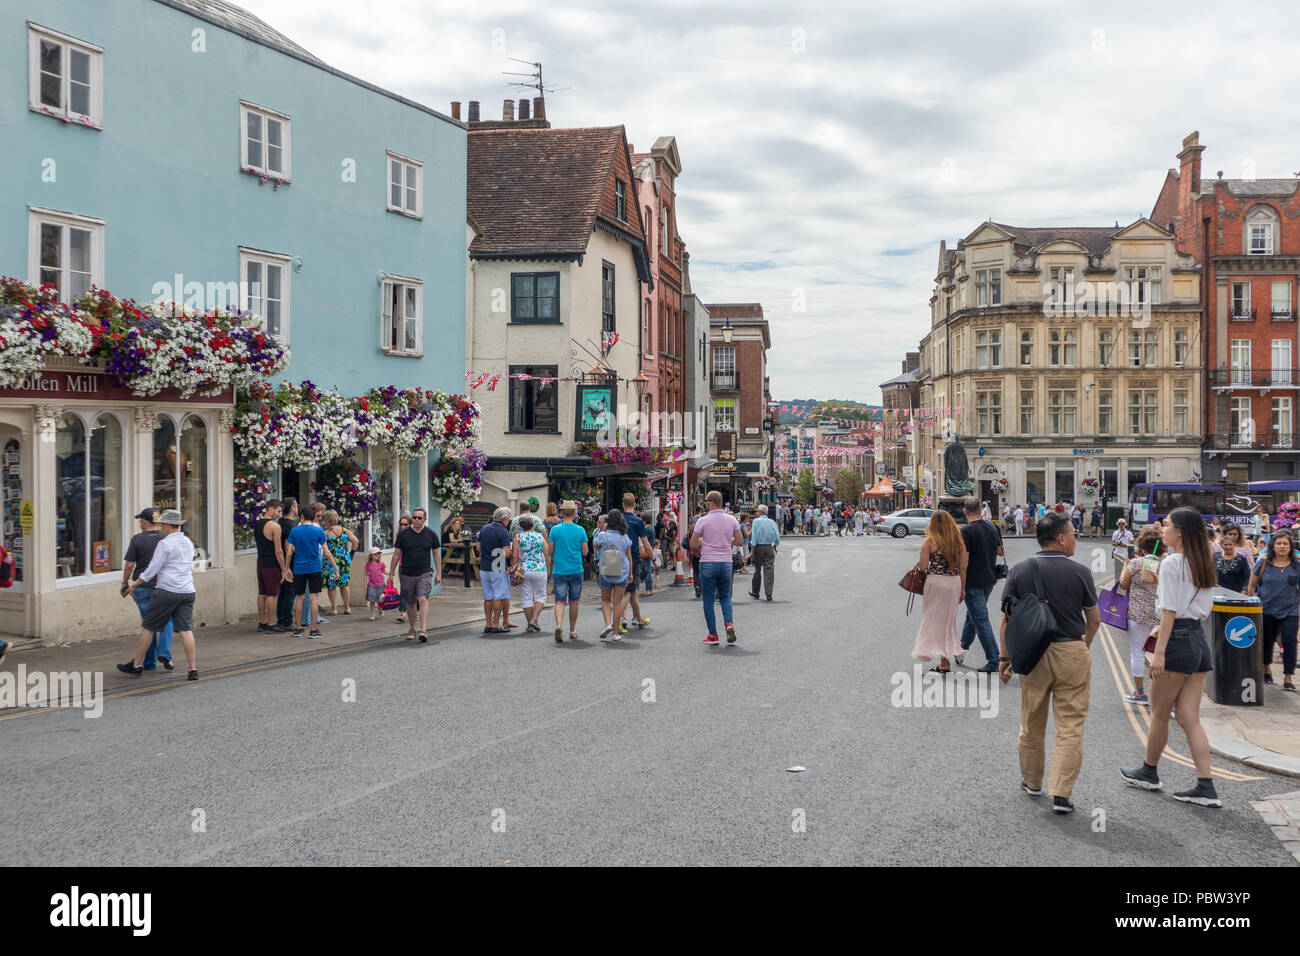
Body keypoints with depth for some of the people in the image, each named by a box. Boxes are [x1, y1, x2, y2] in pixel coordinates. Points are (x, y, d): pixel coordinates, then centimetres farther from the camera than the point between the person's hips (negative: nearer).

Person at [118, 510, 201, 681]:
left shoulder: (164, 544, -9)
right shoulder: (188, 542, 13)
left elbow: (152, 569, -11)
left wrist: (134, 585, -2)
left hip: (167, 591, -6)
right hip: (187, 591, 6)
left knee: (147, 626, 8)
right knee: (185, 629, 0)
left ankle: (136, 665, 17)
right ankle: (193, 669, -9)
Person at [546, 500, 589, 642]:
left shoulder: (555, 530, -3)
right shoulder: (580, 530, -2)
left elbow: (549, 553, -1)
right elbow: (585, 552, 1)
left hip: (559, 571, -1)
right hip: (576, 571, 1)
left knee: (560, 600, -1)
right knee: (573, 601, 12)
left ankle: (558, 625, -26)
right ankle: (572, 631, 21)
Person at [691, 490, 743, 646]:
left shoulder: (703, 520, -9)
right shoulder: (732, 520, 2)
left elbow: (693, 544, -8)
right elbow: (739, 542, 6)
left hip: (708, 563, -3)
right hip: (726, 563, 3)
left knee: (708, 600, 5)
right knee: (725, 596, 18)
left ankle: (713, 635, 5)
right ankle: (729, 623, -6)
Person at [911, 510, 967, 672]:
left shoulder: (929, 542, -8)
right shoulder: (959, 541, 4)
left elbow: (922, 566, -9)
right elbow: (962, 568, 4)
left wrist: (919, 560, 13)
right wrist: (962, 589, 11)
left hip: (935, 582, -4)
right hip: (954, 582, 4)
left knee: (935, 619, 4)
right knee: (948, 619, 15)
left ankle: (944, 662, 0)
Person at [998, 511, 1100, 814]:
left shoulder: (1019, 571, -3)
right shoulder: (1079, 572, -6)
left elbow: (1007, 619, -3)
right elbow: (1094, 620, 4)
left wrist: (1004, 657, 6)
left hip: (1032, 653, 2)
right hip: (1072, 653, -2)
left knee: (1032, 724, 17)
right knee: (1070, 727, 3)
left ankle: (1032, 782, 32)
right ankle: (1061, 794, -3)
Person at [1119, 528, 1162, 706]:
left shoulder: (1136, 563, -9)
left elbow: (1123, 584, 2)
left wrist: (1126, 565, 16)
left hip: (1138, 613, -4)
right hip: (1158, 613, 4)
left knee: (1137, 652, 5)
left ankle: (1140, 693, 11)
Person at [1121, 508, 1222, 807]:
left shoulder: (1171, 564, -12)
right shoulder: (1201, 565, 12)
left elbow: (1170, 611, -16)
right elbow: (1205, 607, 14)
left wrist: (1159, 652, -16)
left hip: (1178, 639, -8)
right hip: (1200, 640, 8)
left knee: (1159, 714, 9)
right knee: (1189, 718, 7)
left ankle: (1149, 772, 25)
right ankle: (1206, 788, 2)